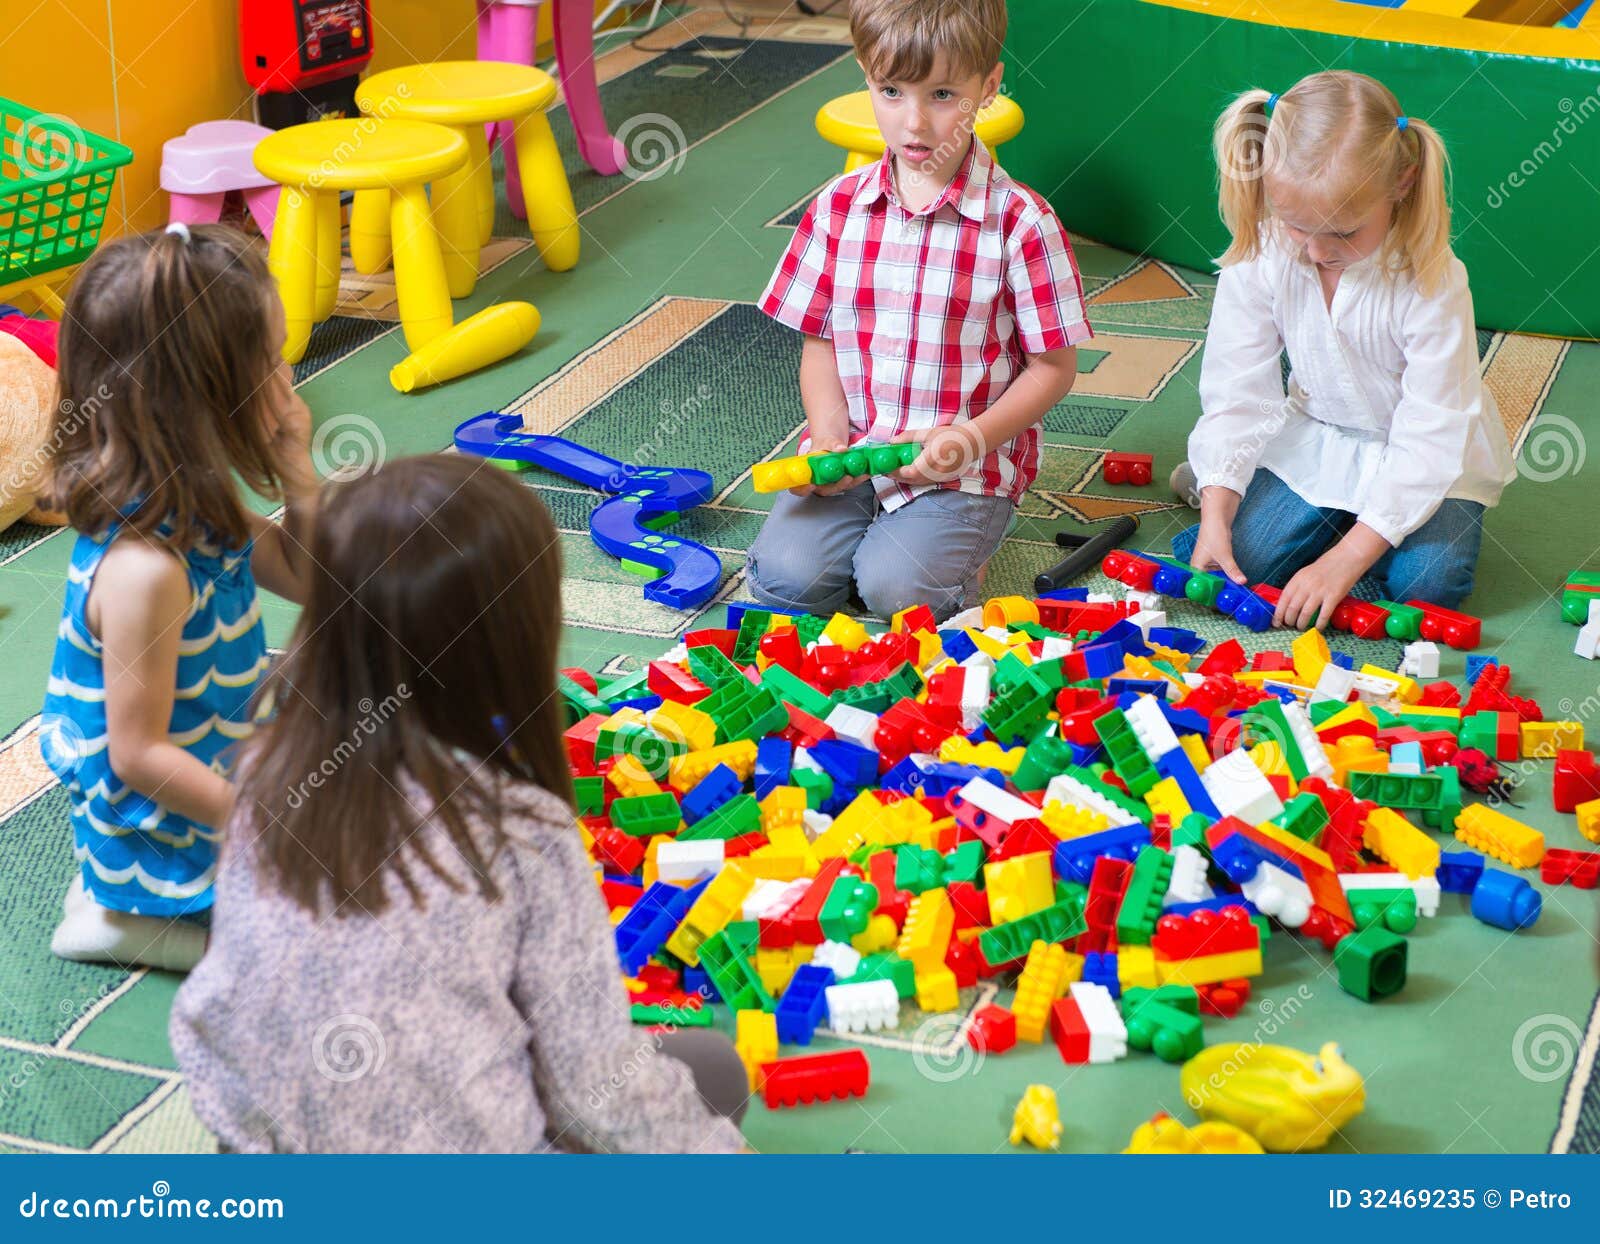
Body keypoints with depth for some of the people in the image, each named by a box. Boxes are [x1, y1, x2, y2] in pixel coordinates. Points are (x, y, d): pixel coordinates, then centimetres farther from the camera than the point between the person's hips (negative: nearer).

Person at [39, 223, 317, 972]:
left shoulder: (198, 505, -4)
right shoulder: (145, 568, -33)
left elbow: (305, 578, 12)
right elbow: (140, 754, -28)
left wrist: (298, 475, -5)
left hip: (228, 756, 10)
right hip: (167, 822, -10)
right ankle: (127, 917, -2)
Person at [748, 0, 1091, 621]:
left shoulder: (1019, 221, -9)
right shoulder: (839, 208, 3)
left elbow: (1054, 366, -4)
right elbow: (819, 341, 8)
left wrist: (973, 438, -16)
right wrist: (829, 437, -9)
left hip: (965, 465, -3)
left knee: (896, 587, -24)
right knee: (784, 575, -18)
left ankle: (958, 550, 8)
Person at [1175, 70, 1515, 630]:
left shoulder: (1431, 280, -30)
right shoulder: (1258, 261, -21)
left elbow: (1428, 439, -28)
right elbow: (1237, 395, -14)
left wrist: (1345, 559, -33)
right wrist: (1215, 515, -24)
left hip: (1427, 455, -1)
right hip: (1315, 434, 2)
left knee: (1428, 583, -21)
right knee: (1243, 558, -17)